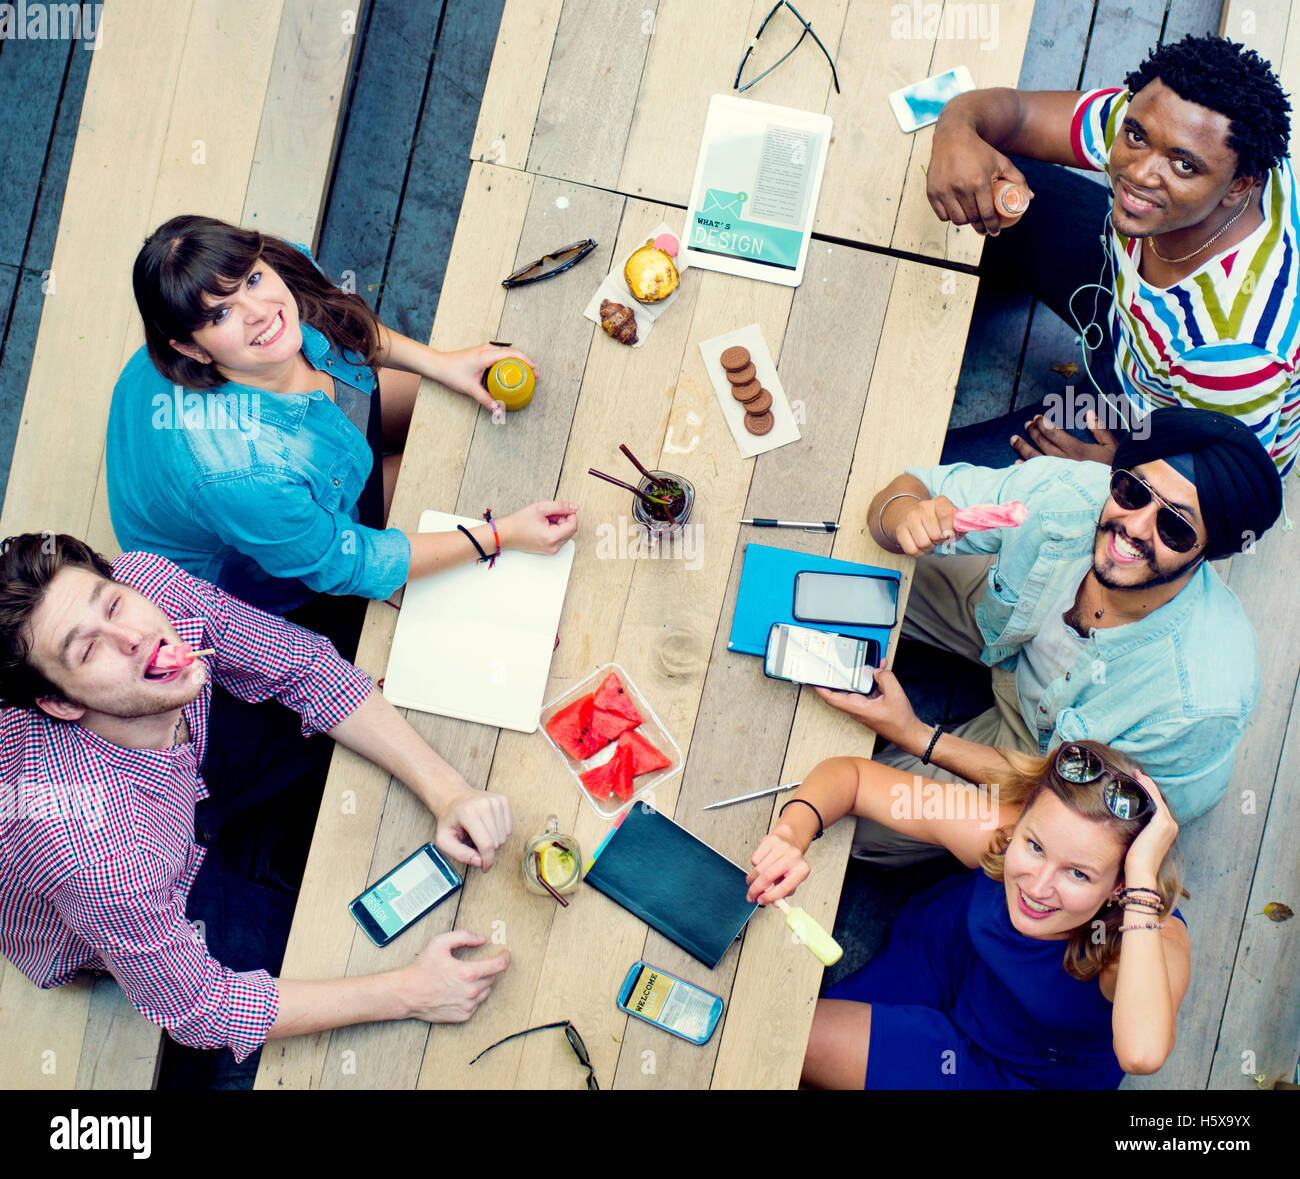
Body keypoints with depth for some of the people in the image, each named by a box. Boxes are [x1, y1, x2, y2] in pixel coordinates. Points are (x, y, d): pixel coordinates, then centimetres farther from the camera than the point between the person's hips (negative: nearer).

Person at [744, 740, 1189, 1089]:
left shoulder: (1156, 940, -39)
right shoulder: (999, 828, -33)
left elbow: (1142, 1052, -61)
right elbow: (851, 774, -22)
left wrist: (1143, 880, -59)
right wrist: (791, 834, -43)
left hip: (1027, 1073, -3)